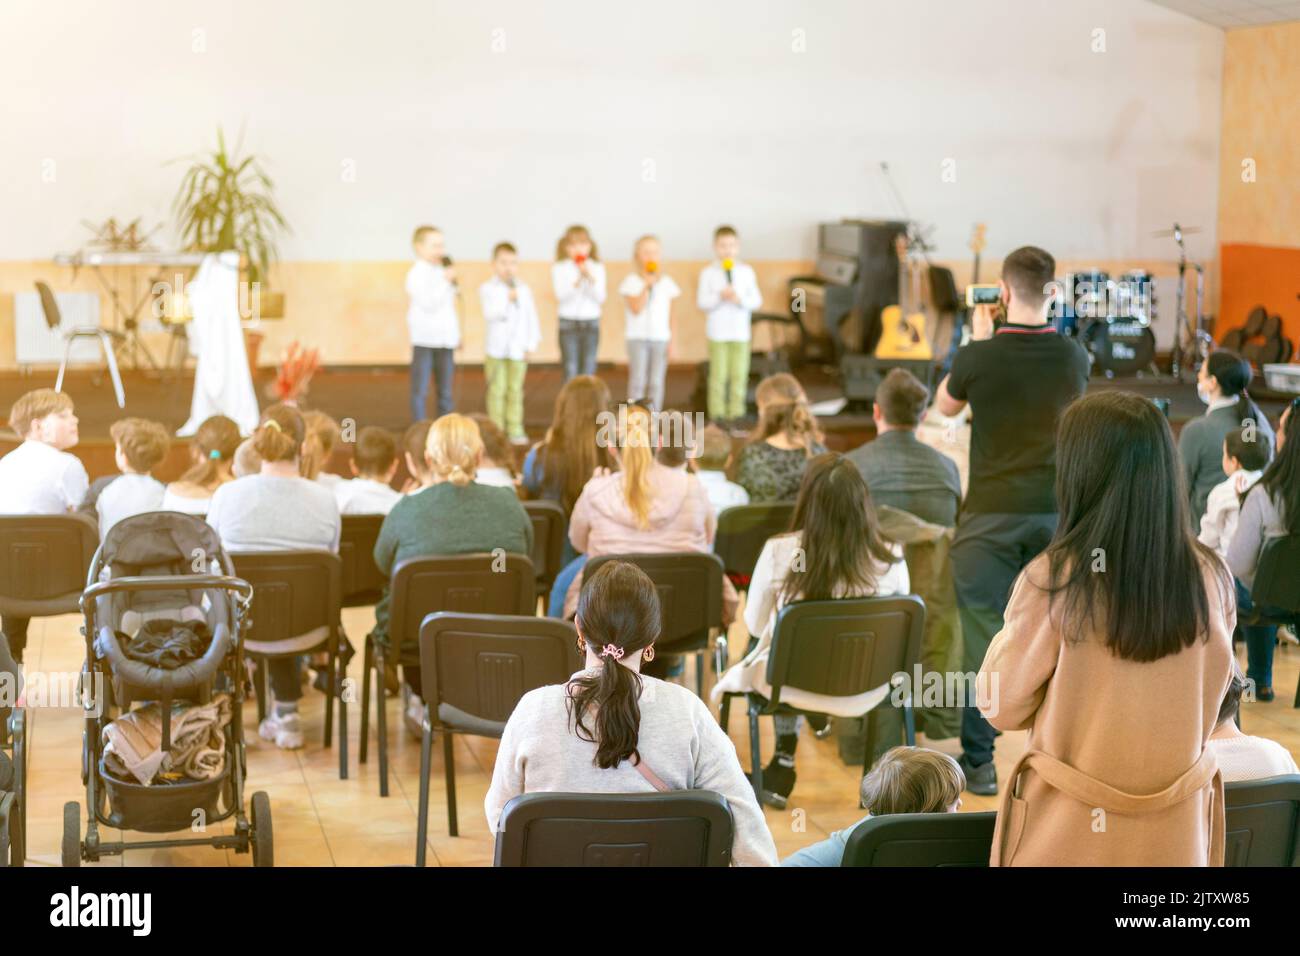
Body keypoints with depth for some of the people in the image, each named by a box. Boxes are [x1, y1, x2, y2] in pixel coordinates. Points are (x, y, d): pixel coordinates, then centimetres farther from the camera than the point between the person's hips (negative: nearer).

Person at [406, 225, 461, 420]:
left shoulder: (442, 273, 15)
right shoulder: (417, 274, -9)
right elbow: (429, 303, -22)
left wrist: (456, 334, 21)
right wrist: (446, 282, -20)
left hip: (445, 340, 7)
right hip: (424, 340, -7)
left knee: (446, 393, 10)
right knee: (420, 391, -3)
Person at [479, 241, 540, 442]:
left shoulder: (524, 290, 9)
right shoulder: (488, 289, 0)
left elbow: (532, 318, 9)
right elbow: (489, 314, -15)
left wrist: (531, 343, 3)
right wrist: (506, 299, -21)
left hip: (518, 349, 2)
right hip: (496, 348, -2)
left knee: (515, 390, 5)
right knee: (497, 390, 0)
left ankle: (515, 429, 9)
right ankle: (496, 429, 5)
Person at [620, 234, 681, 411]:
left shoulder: (666, 282, 9)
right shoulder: (631, 281, -2)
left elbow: (670, 313, 11)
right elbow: (636, 309, -14)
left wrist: (671, 337, 6)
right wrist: (647, 286, -16)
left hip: (661, 337, 3)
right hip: (638, 337, -3)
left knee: (657, 382, 4)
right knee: (638, 380, -3)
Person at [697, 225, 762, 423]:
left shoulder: (746, 271, 6)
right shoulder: (708, 272, 2)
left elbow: (756, 300, 3)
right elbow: (701, 302, -3)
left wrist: (740, 299, -15)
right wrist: (720, 297, -18)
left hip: (740, 332, 2)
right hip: (717, 332, -2)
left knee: (739, 374, 1)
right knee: (718, 375, -1)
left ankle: (736, 410, 9)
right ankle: (717, 412, 5)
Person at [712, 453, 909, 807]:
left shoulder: (778, 552, -20)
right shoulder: (890, 558, -17)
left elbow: (755, 625, -4)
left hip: (792, 685, -2)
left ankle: (784, 760, 38)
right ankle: (783, 767, 39)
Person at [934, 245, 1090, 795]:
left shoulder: (978, 358, -10)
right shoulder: (1074, 357, -2)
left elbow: (945, 405, 11)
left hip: (991, 516, -3)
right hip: (1055, 513, 3)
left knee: (984, 635, 1)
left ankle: (978, 761, 4)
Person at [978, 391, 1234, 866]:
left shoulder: (1054, 578, -20)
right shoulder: (1211, 577, -8)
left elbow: (1003, 708, -8)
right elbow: (1207, 704, 7)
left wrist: (1012, 630, 5)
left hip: (1074, 830, -3)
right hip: (1176, 827, 3)